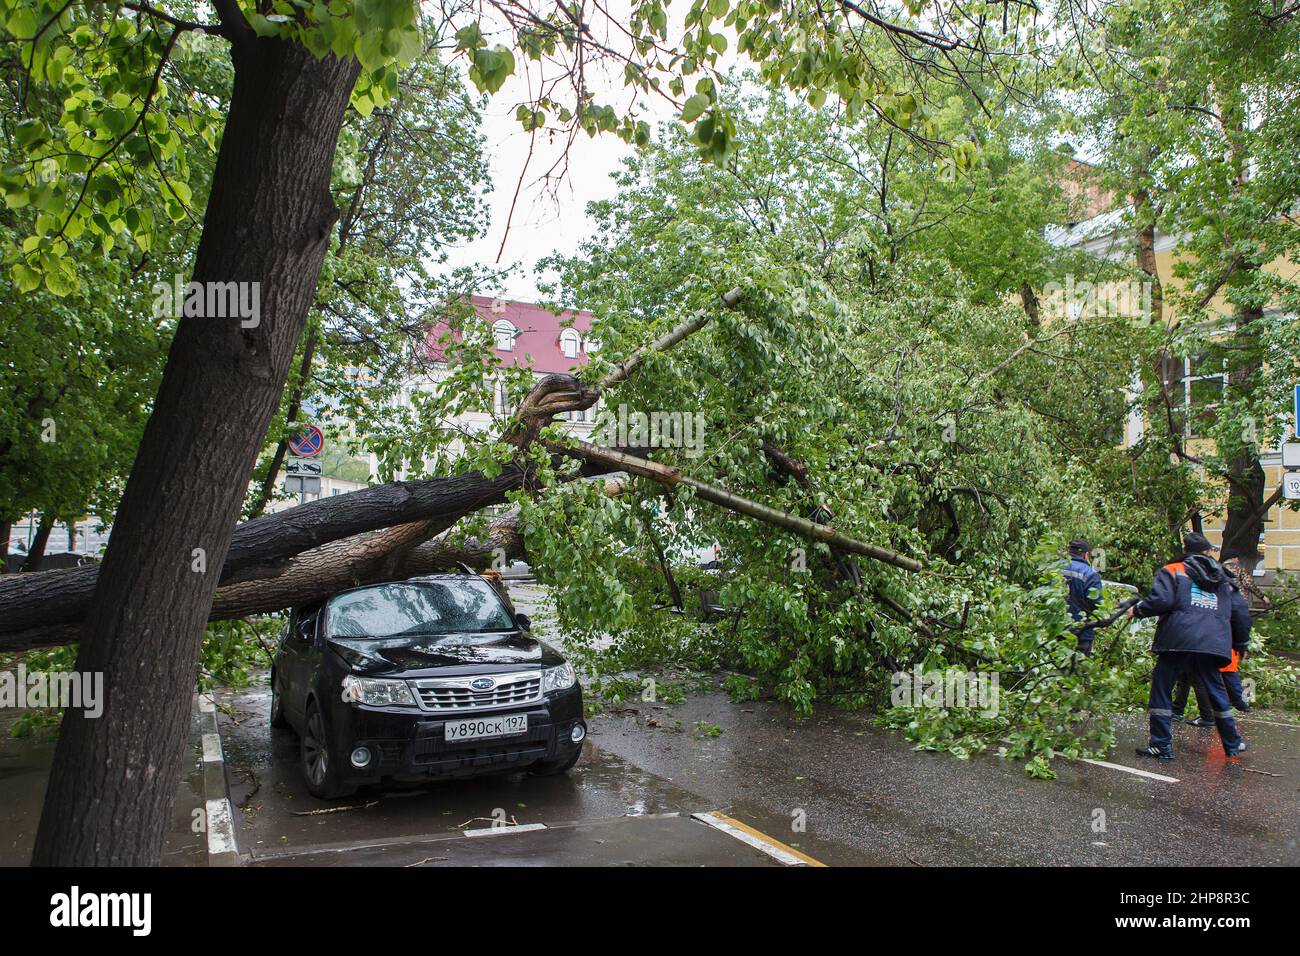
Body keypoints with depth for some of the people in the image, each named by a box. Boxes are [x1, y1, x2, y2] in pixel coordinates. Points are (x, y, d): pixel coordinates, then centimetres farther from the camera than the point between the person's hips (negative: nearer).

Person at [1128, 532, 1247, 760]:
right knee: (1215, 690, 18)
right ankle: (1233, 744, 26)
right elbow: (1227, 613, 20)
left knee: (1162, 688, 3)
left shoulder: (1172, 570, 5)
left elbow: (1161, 600, -10)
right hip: (1213, 642, 5)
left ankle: (1161, 746, 1)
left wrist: (1137, 610, 5)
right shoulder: (1221, 579, 22)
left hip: (1179, 639, -5)